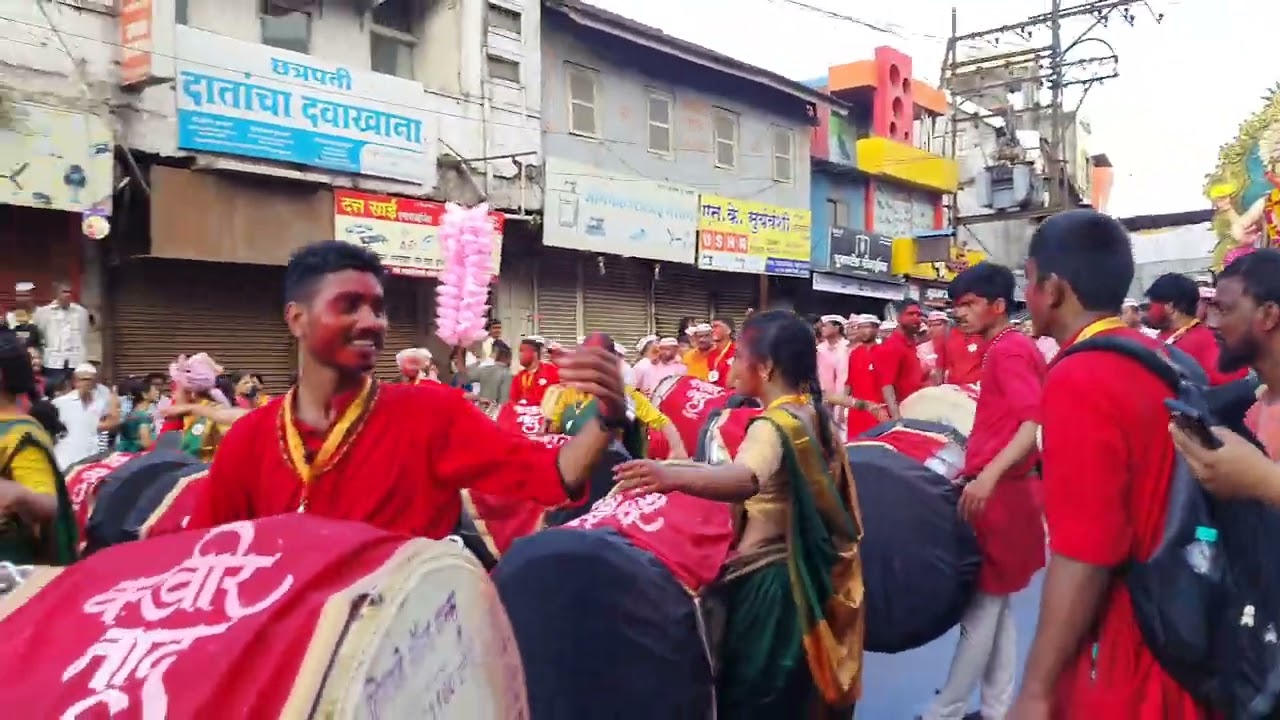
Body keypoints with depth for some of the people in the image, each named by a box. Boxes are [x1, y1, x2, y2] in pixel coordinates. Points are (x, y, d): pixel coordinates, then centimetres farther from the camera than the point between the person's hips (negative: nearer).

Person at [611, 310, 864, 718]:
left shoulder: (773, 425, -22)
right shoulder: (816, 415, 3)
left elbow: (746, 480, -45)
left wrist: (673, 477, -60)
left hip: (766, 579, -9)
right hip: (808, 572, 9)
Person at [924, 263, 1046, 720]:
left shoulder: (1008, 351, -15)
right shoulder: (1008, 348, 14)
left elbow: (1035, 424, -26)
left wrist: (989, 475, -37)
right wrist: (974, 470, 24)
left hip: (998, 494, -10)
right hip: (998, 489, 10)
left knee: (979, 609, -1)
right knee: (996, 606, 14)